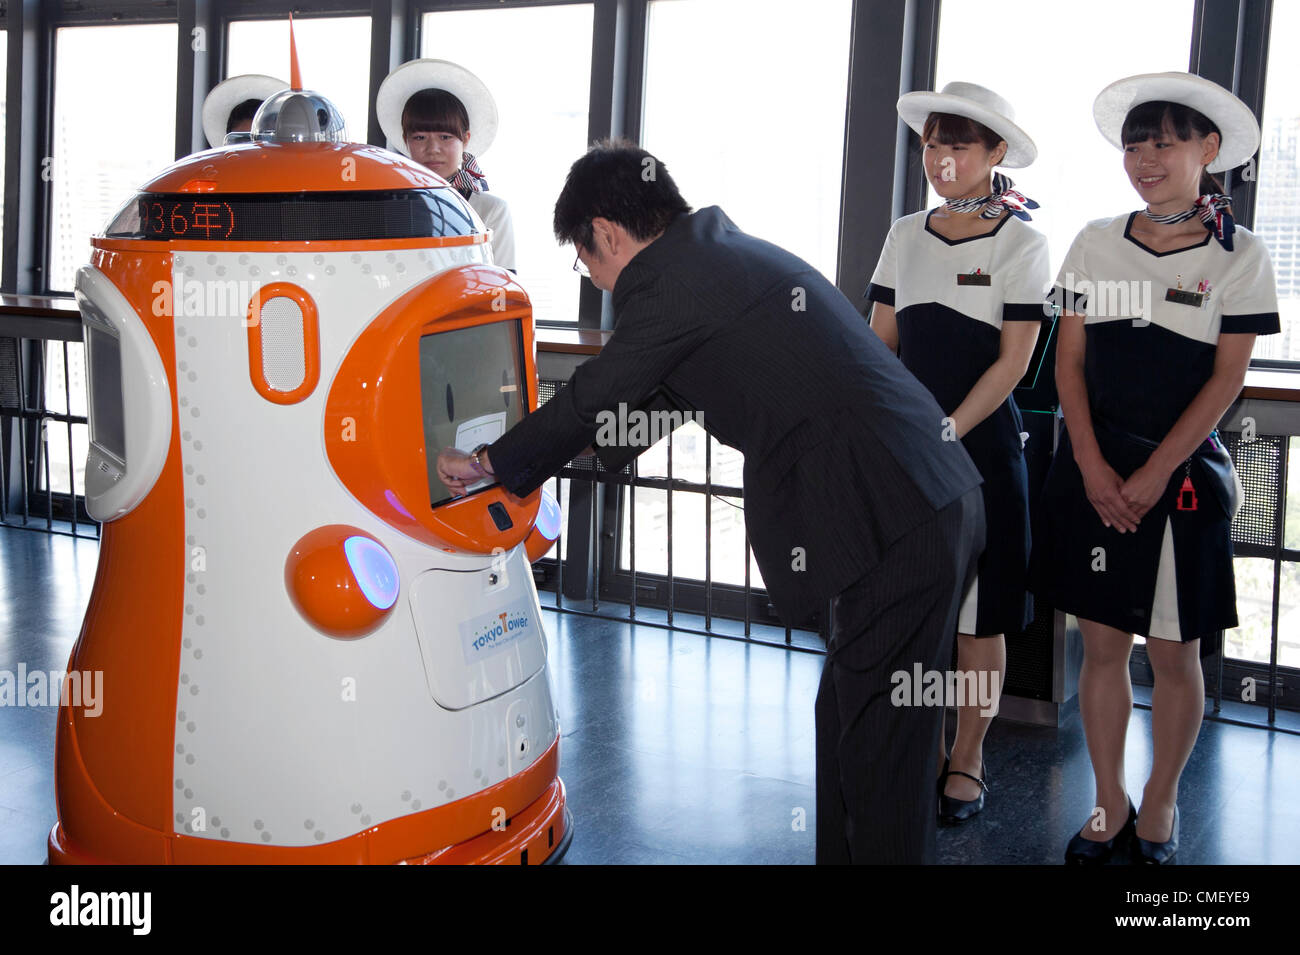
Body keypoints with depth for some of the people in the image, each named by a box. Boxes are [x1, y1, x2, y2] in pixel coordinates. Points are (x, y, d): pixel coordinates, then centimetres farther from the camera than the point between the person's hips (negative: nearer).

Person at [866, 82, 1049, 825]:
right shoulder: (907, 234, 9)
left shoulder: (1022, 241, -4)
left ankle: (968, 759, 16)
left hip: (981, 441, -4)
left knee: (979, 610, 3)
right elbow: (880, 344, 10)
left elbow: (1013, 360, -8)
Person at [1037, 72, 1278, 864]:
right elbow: (1071, 360, 4)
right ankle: (1110, 807, 21)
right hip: (1093, 469, 3)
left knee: (1174, 652, 5)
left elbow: (1227, 379, -6)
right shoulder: (1096, 244, 5)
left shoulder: (1239, 256, -2)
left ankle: (1160, 808, 23)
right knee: (1103, 643, 7)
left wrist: (1152, 475, -12)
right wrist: (1092, 465, -7)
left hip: (1181, 472, -2)